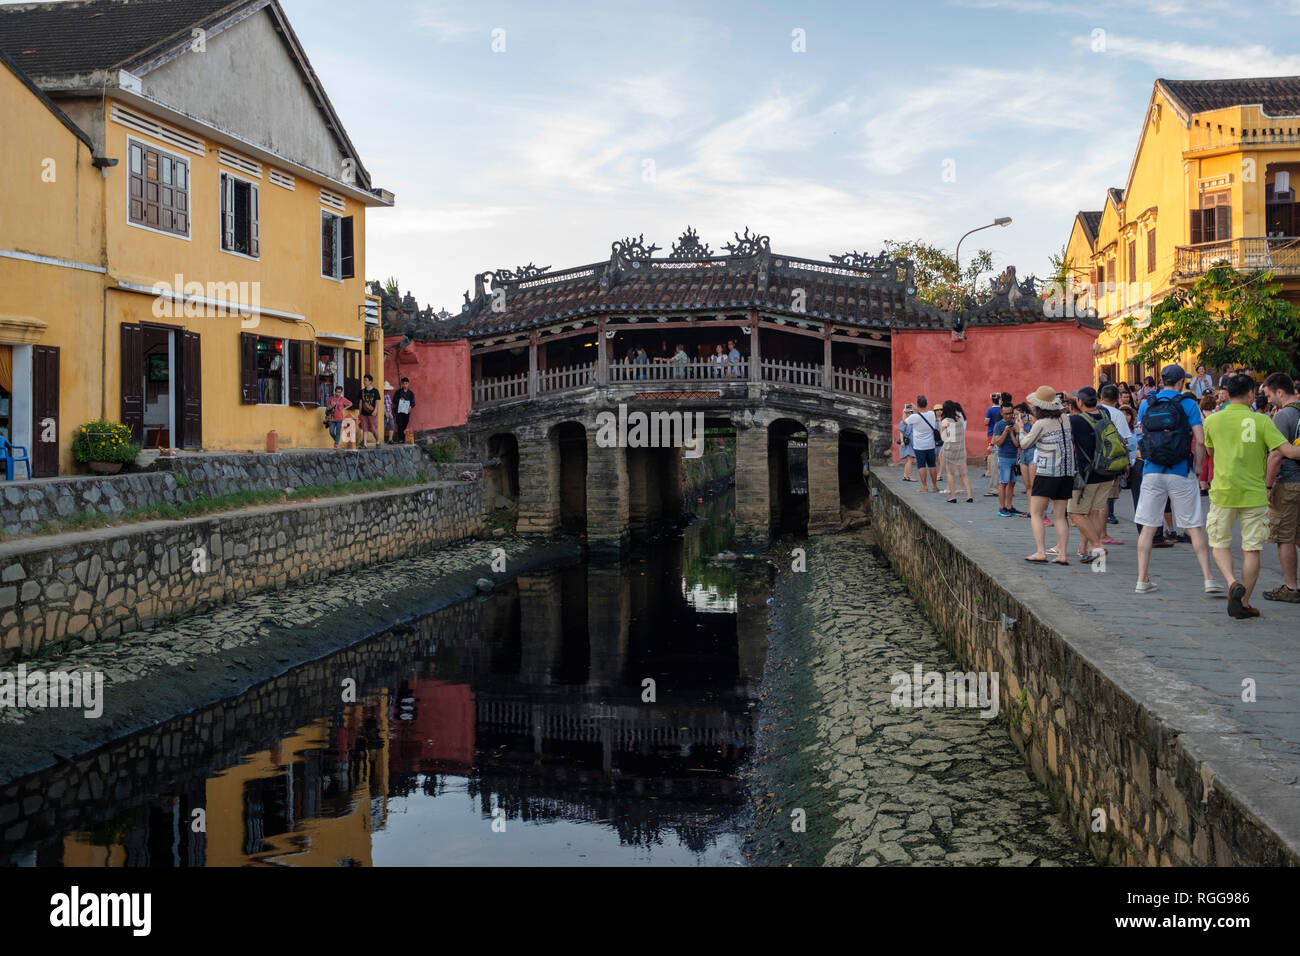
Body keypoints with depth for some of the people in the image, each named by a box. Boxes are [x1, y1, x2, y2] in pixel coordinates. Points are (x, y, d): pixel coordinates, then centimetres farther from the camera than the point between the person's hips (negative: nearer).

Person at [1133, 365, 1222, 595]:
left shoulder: (1146, 404, 6)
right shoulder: (1188, 404, -3)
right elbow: (1200, 440, -9)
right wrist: (1198, 466, 4)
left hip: (1152, 472, 2)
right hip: (1181, 473, -2)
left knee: (1147, 527, 7)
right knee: (1194, 527, 4)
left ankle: (1142, 579, 6)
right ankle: (1208, 578, 2)